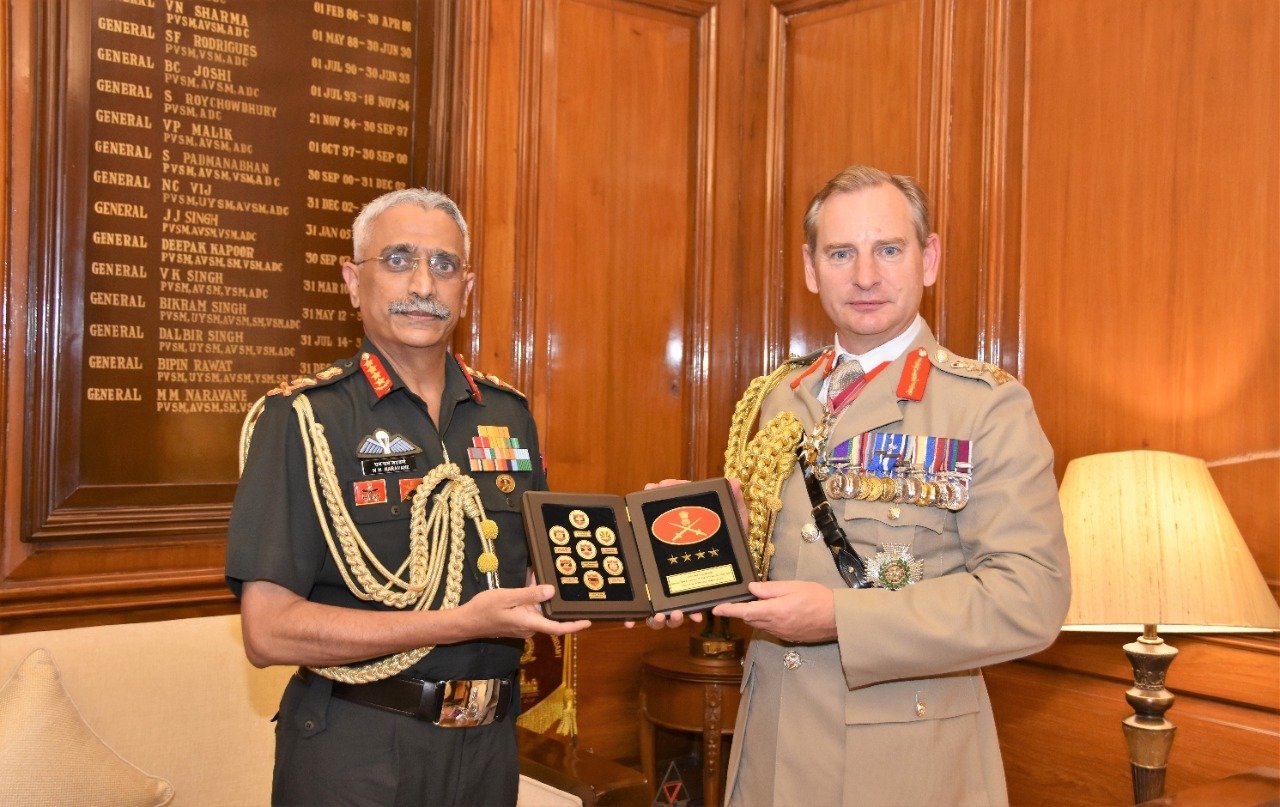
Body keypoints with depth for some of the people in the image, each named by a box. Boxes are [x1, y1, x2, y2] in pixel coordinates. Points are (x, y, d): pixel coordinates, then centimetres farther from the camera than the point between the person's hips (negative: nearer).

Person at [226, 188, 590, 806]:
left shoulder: (507, 415, 6)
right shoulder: (303, 419, -11)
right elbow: (268, 630, -17)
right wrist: (462, 623, -24)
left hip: (488, 744, 5)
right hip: (354, 754, -5)